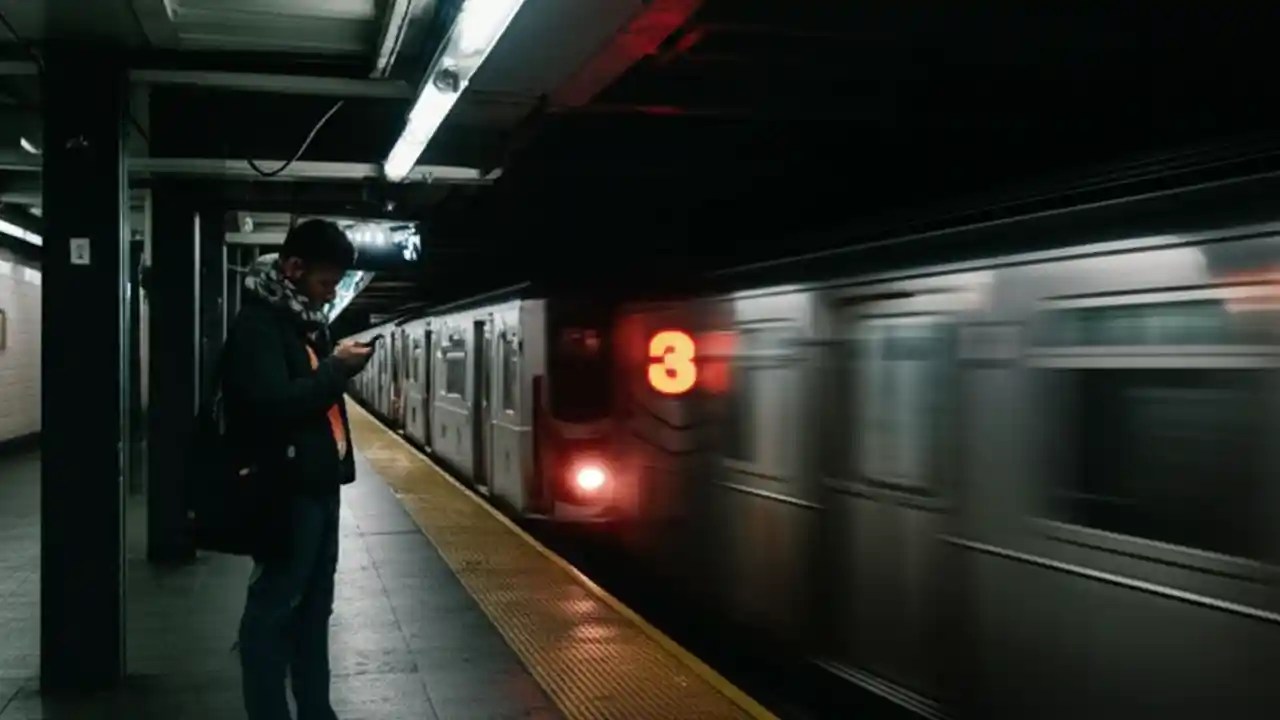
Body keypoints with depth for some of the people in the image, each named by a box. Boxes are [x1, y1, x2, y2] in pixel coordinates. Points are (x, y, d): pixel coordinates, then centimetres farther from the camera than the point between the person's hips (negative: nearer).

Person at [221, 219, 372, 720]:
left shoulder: (304, 318, 14)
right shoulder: (256, 324, -14)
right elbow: (275, 404, -25)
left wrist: (342, 365, 5)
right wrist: (337, 368, -18)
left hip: (318, 483, 9)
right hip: (286, 488, -9)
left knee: (314, 604, 14)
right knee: (273, 607, -2)